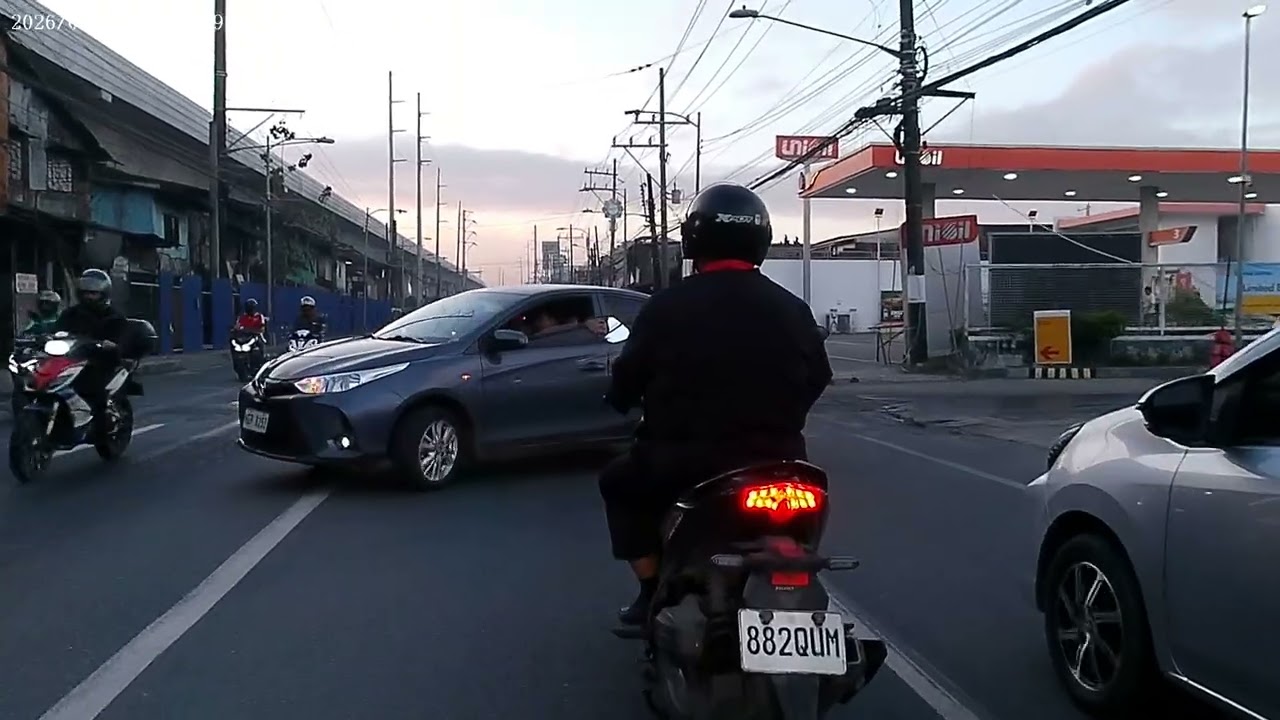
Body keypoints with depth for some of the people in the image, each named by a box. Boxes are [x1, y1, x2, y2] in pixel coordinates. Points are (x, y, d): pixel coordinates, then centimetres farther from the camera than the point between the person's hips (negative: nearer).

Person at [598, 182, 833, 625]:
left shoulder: (668, 306, -8)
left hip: (685, 460, -3)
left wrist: (621, 400, 21)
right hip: (775, 461, 4)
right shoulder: (792, 309, 5)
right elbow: (817, 378, 12)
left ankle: (653, 590, 18)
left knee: (620, 483, 24)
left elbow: (628, 377, -3)